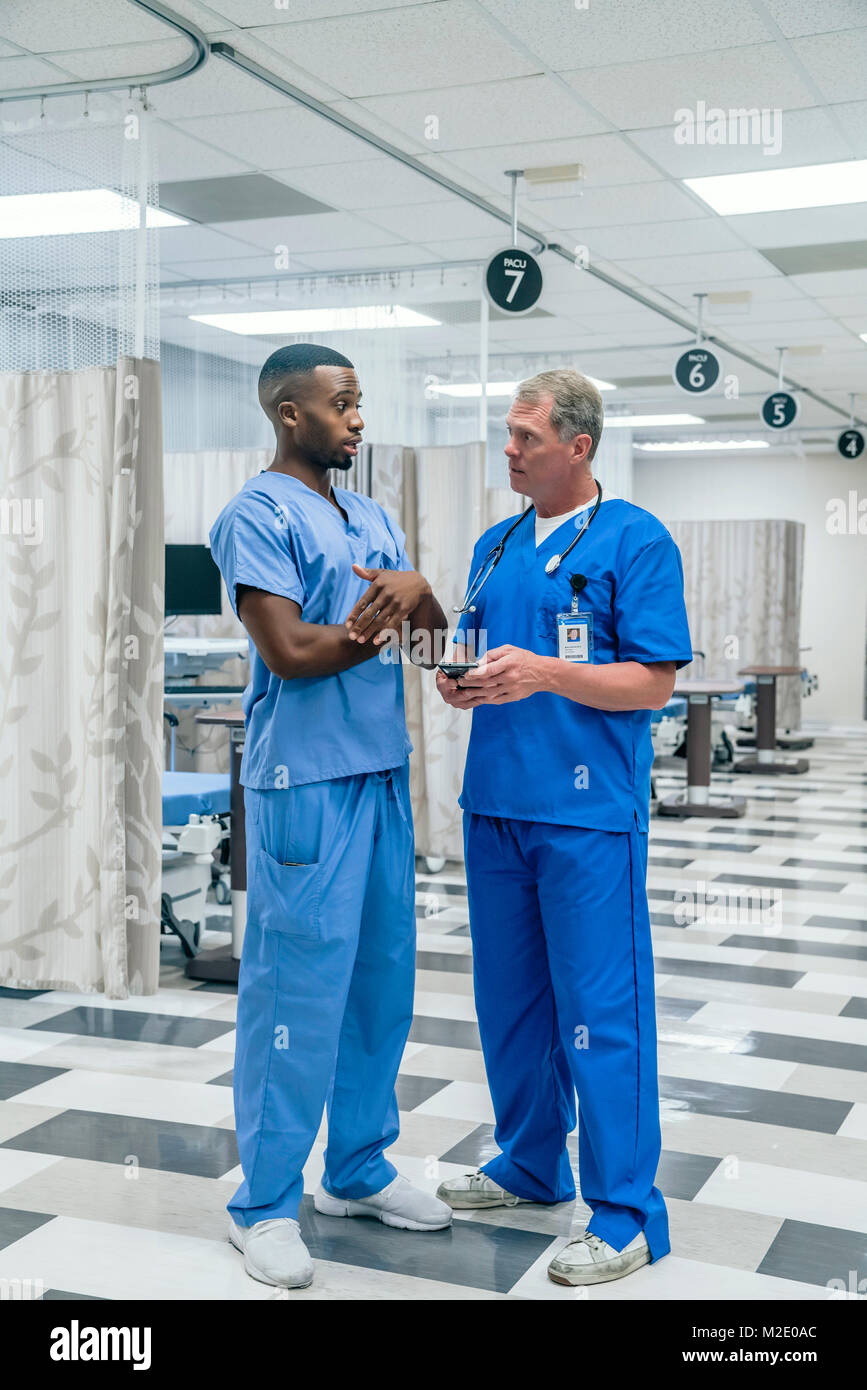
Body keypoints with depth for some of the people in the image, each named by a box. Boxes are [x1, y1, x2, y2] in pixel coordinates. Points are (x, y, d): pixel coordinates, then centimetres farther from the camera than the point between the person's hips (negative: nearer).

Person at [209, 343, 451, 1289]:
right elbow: (289, 652, -17)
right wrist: (386, 623, -6)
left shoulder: (372, 519, 17)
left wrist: (418, 592, -10)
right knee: (298, 988, -3)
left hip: (382, 773, 8)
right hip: (304, 782, -8)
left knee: (381, 979, 13)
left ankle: (359, 1170, 28)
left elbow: (433, 635, 13)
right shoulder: (258, 515, -8)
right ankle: (264, 1204, 11)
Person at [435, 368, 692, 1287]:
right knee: (509, 998, 15)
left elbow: (654, 682, -11)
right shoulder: (496, 547, 15)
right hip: (496, 804, 7)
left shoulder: (636, 541, -5)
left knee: (600, 1012, -2)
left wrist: (544, 674, -22)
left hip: (588, 813, -7)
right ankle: (528, 1167, 33)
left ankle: (625, 1214, 10)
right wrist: (461, 682, -4)